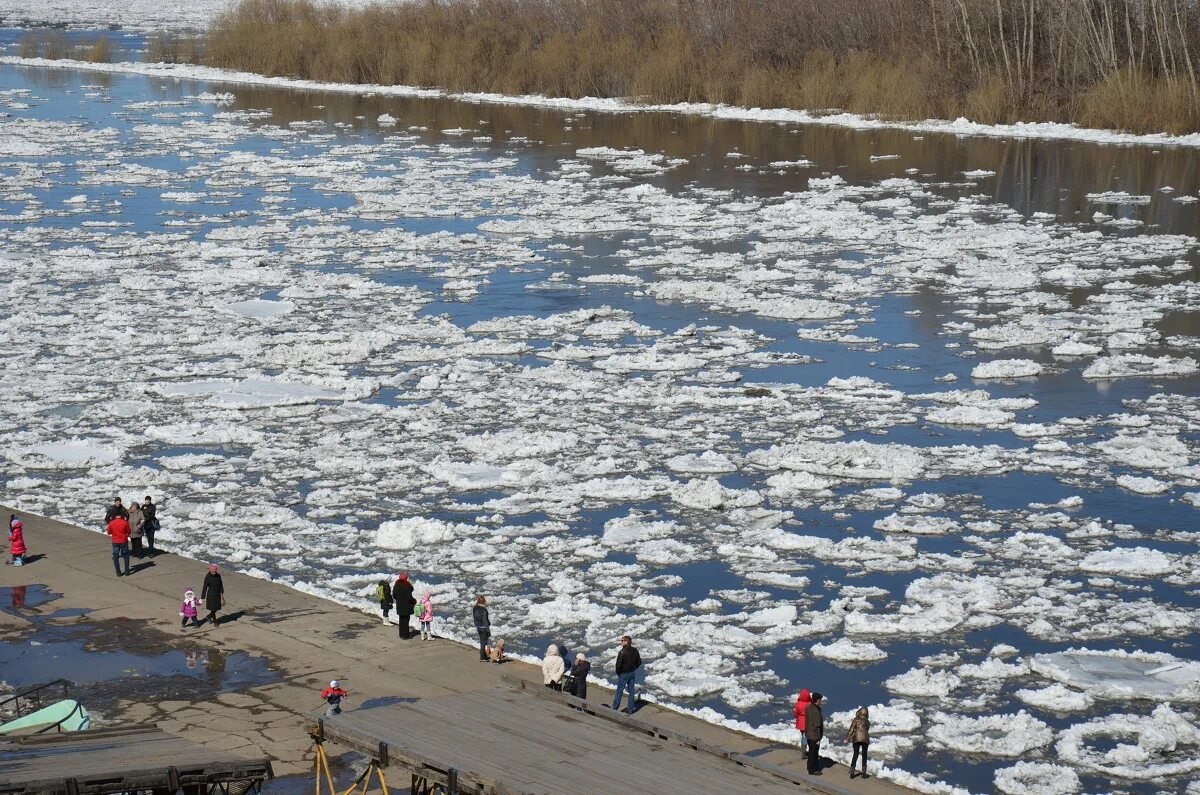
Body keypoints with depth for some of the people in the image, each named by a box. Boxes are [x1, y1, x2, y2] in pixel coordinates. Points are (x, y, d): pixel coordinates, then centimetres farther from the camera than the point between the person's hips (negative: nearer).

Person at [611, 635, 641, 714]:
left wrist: (618, 673, -5)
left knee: (619, 691, 6)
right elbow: (639, 662, 7)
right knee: (631, 691, 12)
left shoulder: (622, 652, -21)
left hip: (623, 674, -6)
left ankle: (614, 709, 13)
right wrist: (633, 669, 14)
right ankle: (630, 710, 16)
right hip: (632, 673, 6)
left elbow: (618, 664, -21)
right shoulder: (634, 651, -2)